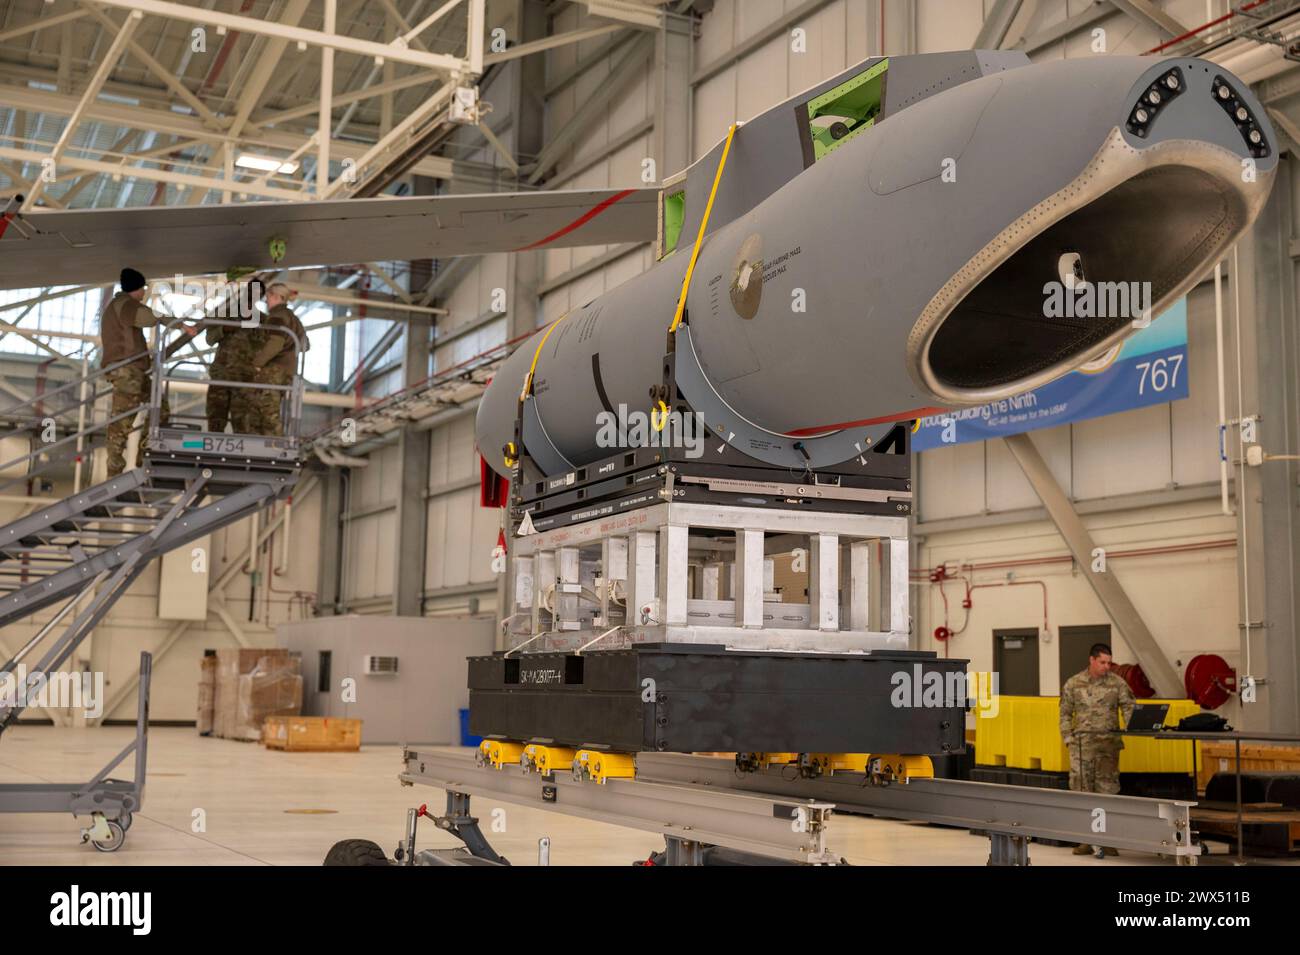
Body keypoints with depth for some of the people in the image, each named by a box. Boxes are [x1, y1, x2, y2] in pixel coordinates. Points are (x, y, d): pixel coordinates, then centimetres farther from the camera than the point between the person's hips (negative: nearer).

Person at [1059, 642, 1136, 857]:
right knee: (1082, 790, 2)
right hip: (1082, 744, 1)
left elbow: (1129, 708, 1)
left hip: (1108, 743, 0)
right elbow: (1065, 714, 9)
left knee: (1107, 789, -1)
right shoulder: (1073, 684, 5)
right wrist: (1068, 739, 0)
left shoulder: (1117, 683, 4)